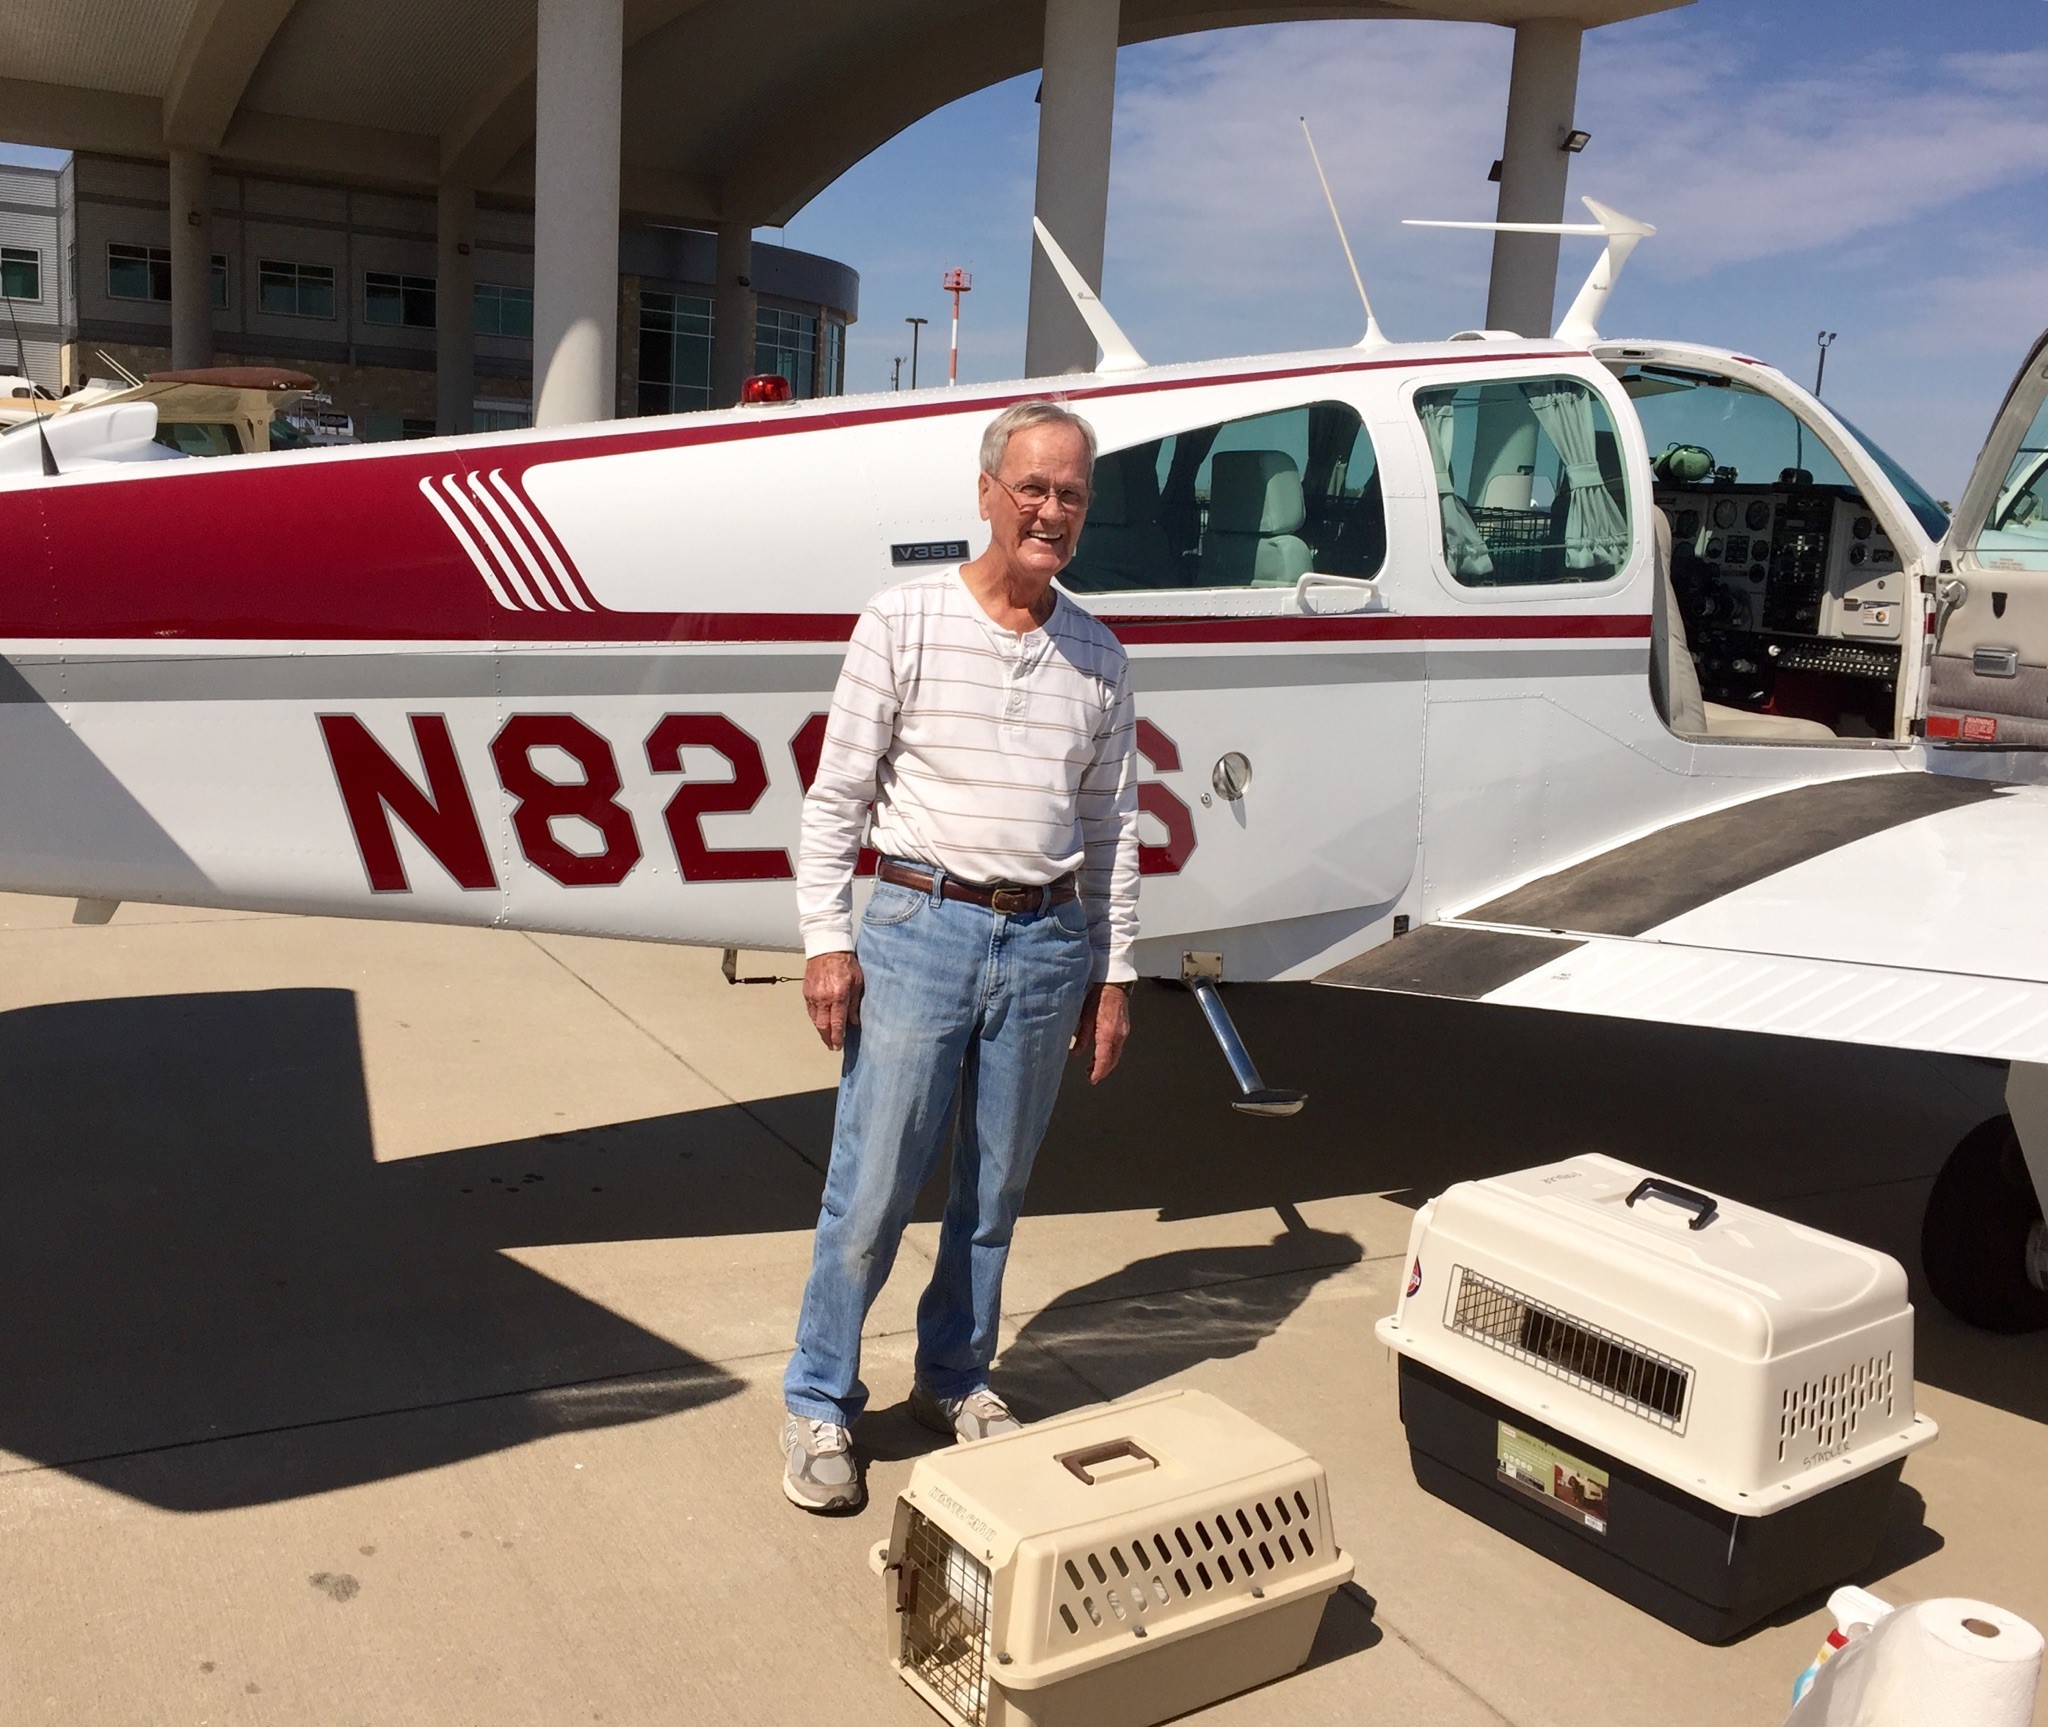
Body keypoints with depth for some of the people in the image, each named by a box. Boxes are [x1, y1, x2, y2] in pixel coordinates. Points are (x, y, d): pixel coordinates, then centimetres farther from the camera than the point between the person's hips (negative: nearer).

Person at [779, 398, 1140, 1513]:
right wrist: (828, 939, -8)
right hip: (921, 928, -3)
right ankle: (820, 1403, 17)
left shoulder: (1098, 659, 9)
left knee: (997, 1190, 13)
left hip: (1047, 945, 4)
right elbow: (836, 795, -2)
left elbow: (1111, 827, 12)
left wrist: (1113, 974, 10)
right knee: (871, 1188, 0)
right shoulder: (905, 622, -1)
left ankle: (955, 1379, 32)